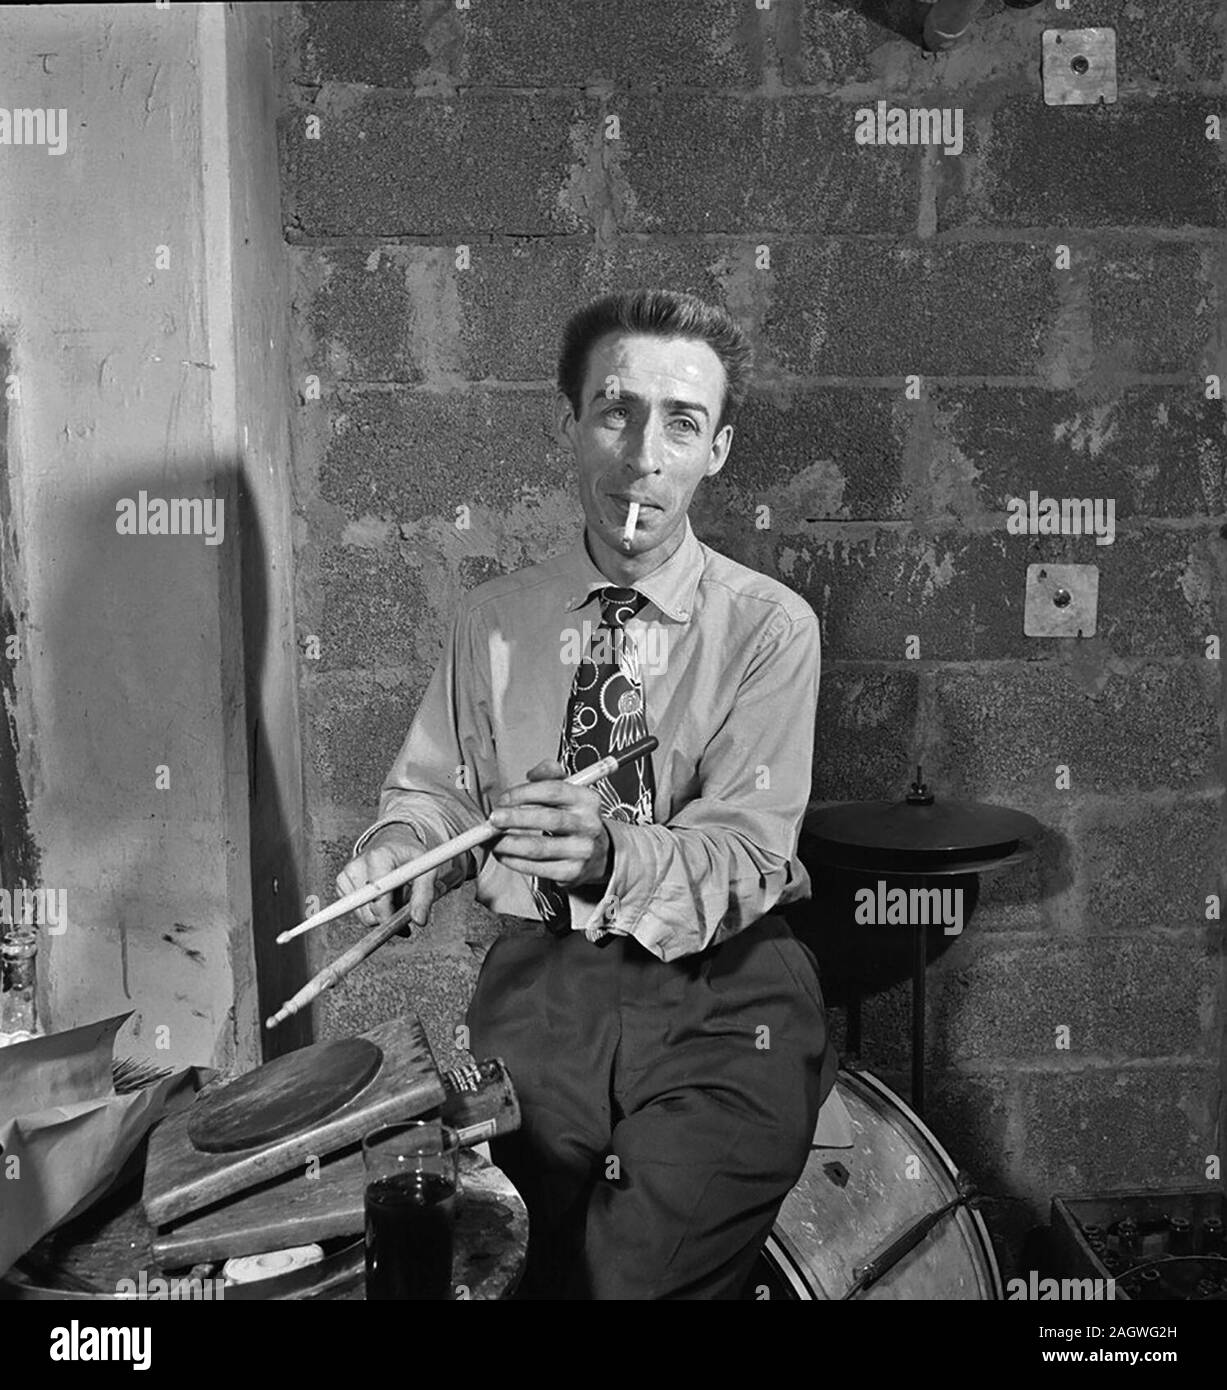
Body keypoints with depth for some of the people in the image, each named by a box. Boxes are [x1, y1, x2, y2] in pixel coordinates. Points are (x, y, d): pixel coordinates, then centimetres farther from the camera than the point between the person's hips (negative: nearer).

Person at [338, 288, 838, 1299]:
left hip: (718, 998, -2)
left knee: (646, 1272, -17)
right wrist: (400, 845, -13)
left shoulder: (769, 626, -3)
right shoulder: (495, 619, 8)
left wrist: (609, 855, -31)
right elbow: (437, 785, 10)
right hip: (538, 988, 3)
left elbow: (742, 855, -12)